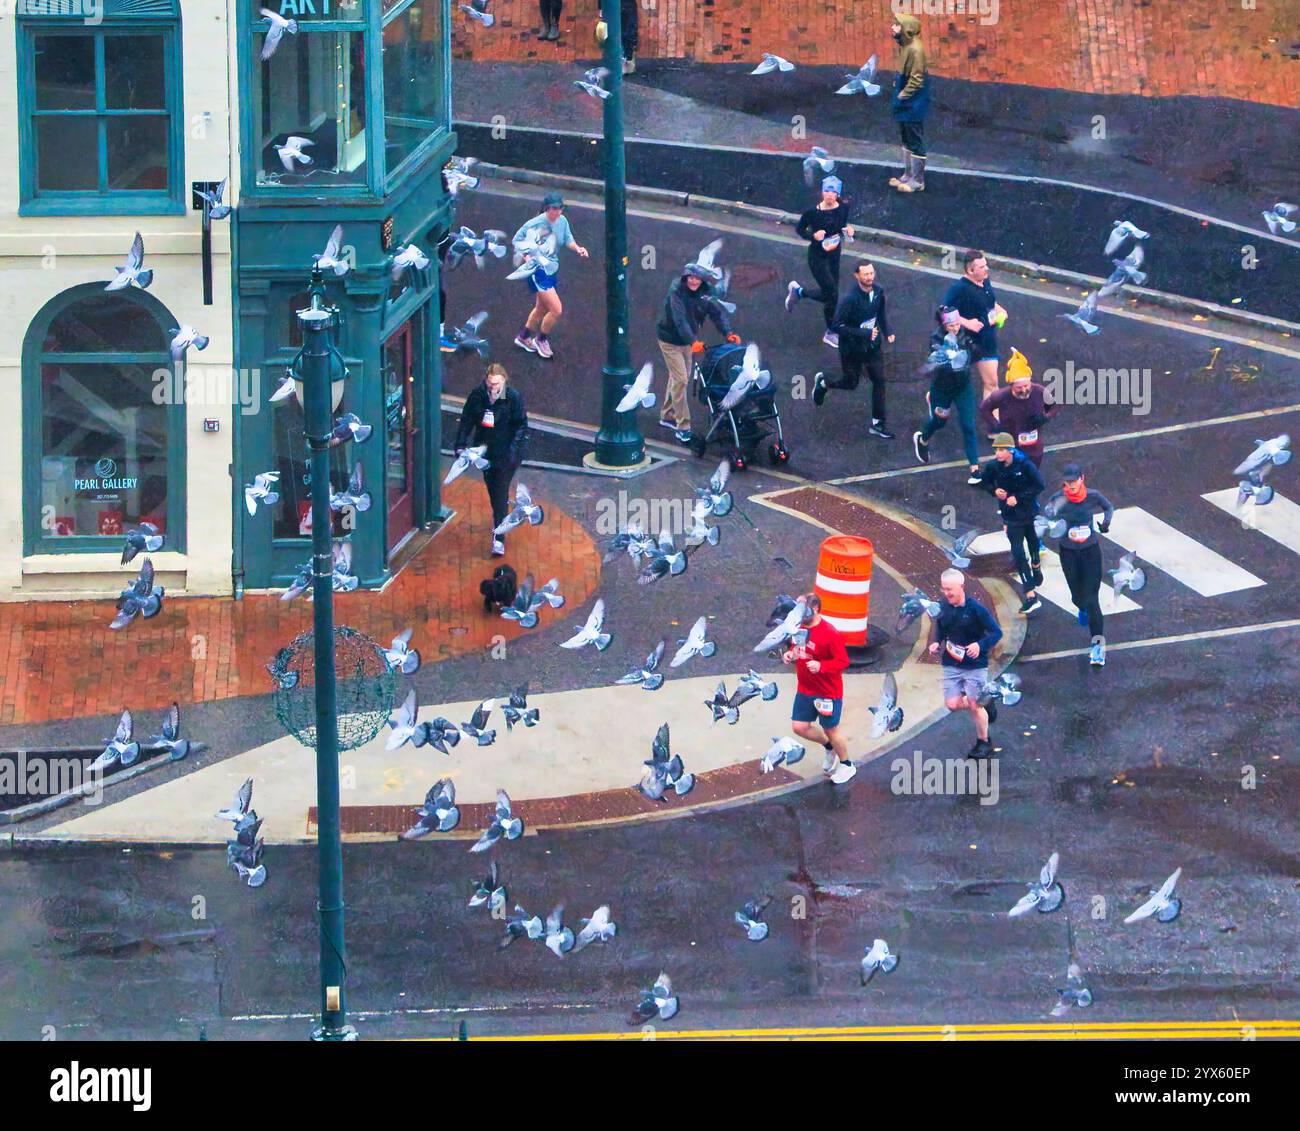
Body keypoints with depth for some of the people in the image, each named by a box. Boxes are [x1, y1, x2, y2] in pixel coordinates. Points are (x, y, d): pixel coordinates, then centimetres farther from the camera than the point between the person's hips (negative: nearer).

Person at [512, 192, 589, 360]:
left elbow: (568, 239, 6)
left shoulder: (562, 221, -2)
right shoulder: (536, 223, -20)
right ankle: (541, 339, 12)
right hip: (537, 270, -8)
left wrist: (577, 248, -15)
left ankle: (523, 337, 45)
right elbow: (517, 240, -11)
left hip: (552, 270, 8)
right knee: (556, 309, -12)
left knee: (542, 308, 24)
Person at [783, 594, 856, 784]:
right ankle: (829, 747, 33)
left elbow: (843, 661, -21)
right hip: (805, 689, 7)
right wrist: (789, 655, -6)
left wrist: (821, 666, -35)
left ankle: (847, 765, 29)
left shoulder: (830, 634, -23)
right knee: (799, 726, 6)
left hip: (827, 693, -7)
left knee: (830, 729, 7)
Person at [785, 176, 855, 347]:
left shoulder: (843, 208, -8)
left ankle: (798, 292, 40)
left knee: (828, 294, 15)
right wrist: (813, 236, -25)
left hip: (834, 255, 6)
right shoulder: (813, 212, -22)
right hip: (817, 256, -6)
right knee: (832, 294, -7)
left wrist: (848, 230, -12)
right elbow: (800, 229, -7)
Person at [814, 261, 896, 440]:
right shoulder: (850, 299, -29)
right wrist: (864, 334, -30)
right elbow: (838, 326, -26)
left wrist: (887, 331, -2)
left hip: (872, 345, 5)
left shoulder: (878, 292, -8)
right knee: (851, 383, 12)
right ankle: (822, 383, 44)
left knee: (879, 381, 3)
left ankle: (877, 424, 14)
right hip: (852, 348, -5)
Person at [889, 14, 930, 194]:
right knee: (906, 139, 18)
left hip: (913, 104, -10)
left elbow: (916, 80, -22)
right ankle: (908, 175, 28)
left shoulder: (915, 49, -21)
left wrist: (901, 98, -19)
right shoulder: (905, 47, 8)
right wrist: (898, 97, 12)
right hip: (906, 102, 10)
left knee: (915, 142, -1)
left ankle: (917, 181, 5)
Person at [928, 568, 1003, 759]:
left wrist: (980, 645, -29)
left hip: (975, 665, -5)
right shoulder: (942, 608, -2)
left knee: (975, 705, -1)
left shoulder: (975, 608, -17)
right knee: (952, 704, -1)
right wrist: (935, 643, -6)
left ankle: (983, 742, 21)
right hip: (952, 665, 5)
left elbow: (996, 632, -13)